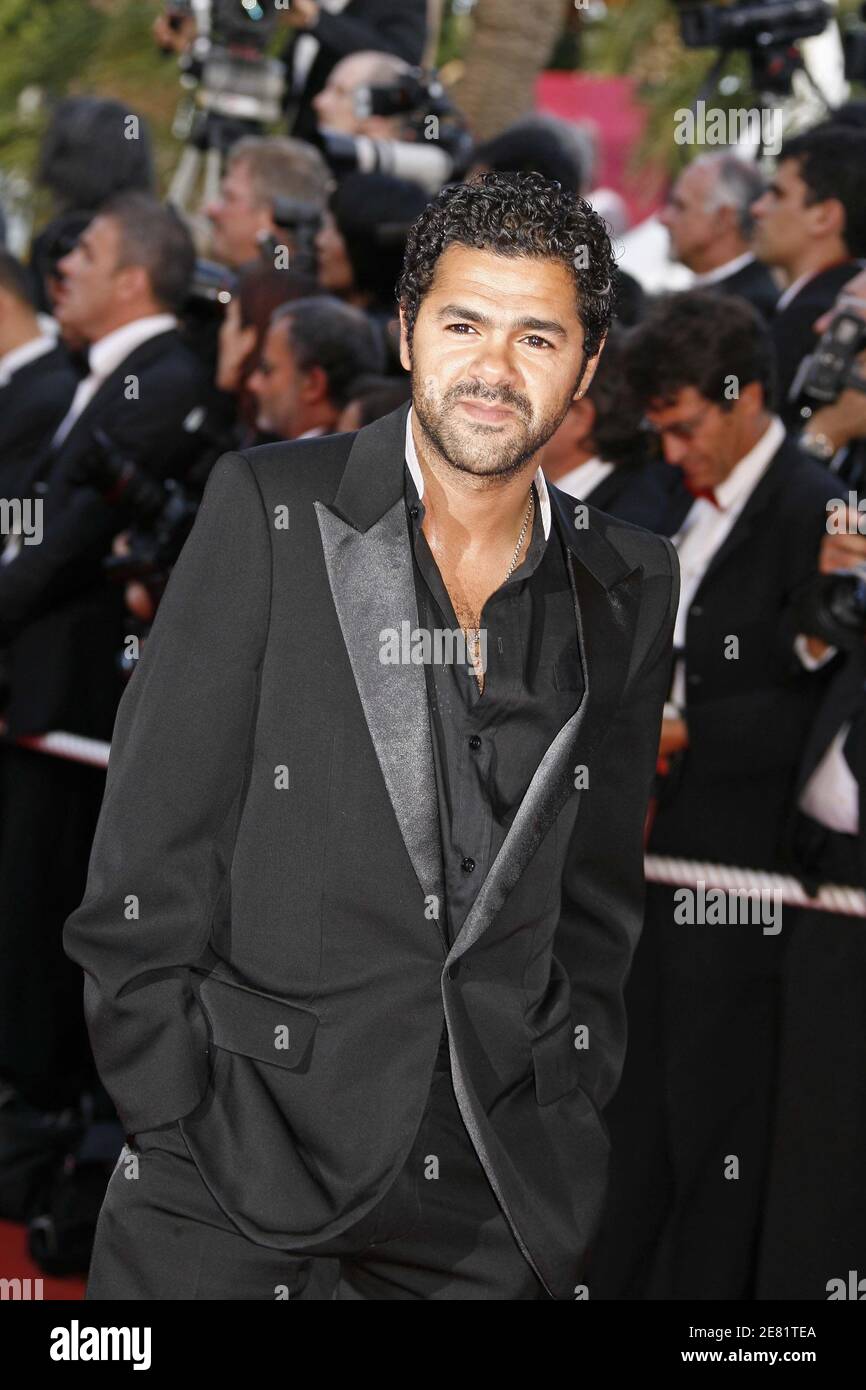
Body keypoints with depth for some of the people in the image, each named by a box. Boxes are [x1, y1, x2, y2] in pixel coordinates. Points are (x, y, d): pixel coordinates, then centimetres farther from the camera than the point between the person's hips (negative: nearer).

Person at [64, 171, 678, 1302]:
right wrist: (175, 1125, -9)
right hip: (251, 1130, -3)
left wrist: (573, 1113, 6)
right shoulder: (269, 510, -3)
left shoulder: (630, 588, 7)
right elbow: (146, 852, -5)